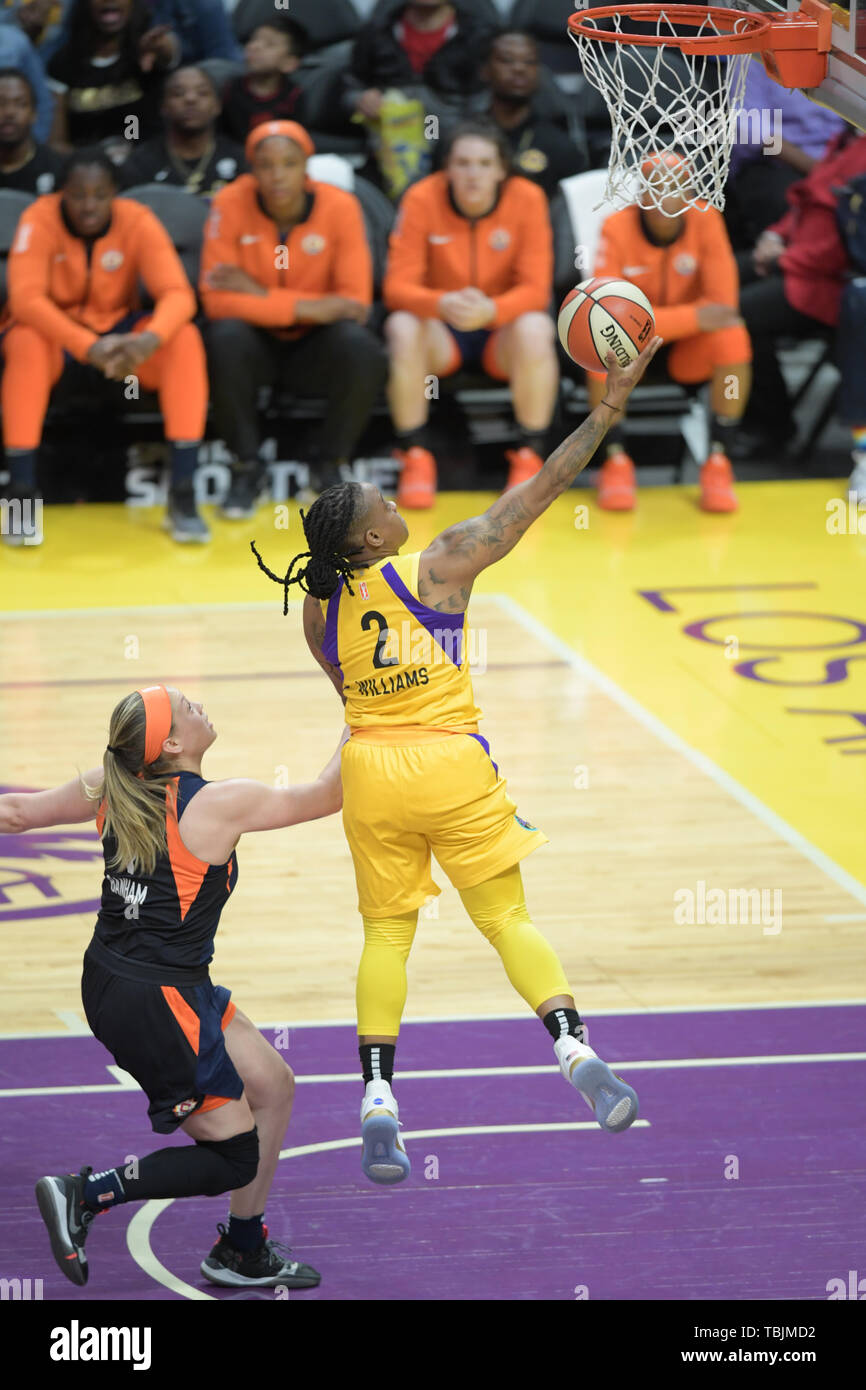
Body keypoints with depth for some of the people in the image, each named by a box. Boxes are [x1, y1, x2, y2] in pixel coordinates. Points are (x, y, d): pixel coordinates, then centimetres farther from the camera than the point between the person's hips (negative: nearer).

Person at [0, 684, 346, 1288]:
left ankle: (244, 1255, 31)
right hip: (157, 1006, -8)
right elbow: (325, 796, -6)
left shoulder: (109, 790, -2)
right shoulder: (220, 803, -20)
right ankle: (86, 1194, -3)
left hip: (110, 981, 8)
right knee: (233, 1161, 3)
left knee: (274, 1086, 20)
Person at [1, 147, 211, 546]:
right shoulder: (40, 220, -18)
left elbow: (178, 295, -21)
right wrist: (88, 348, -44)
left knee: (185, 339, -26)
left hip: (119, 330, 2)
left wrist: (150, 340, -44)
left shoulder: (138, 221, -13)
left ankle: (183, 494, -25)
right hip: (57, 331, -2)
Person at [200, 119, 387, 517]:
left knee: (362, 349, -31)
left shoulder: (340, 207, -14)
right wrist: (305, 307, -29)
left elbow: (355, 305, -16)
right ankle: (247, 467, -11)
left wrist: (261, 294, -21)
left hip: (314, 346, 0)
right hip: (258, 341, 0)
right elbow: (216, 299, -20)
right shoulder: (231, 204, -15)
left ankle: (328, 467, -5)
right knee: (225, 338, -34)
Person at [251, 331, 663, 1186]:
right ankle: (576, 1051, -15)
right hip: (453, 768, -3)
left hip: (370, 770, 3)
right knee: (508, 919, 3)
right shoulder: (442, 565, -9)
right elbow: (541, 490, -8)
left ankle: (378, 1103, 1)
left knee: (385, 934, 12)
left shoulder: (319, 608, 1)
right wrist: (607, 410, -4)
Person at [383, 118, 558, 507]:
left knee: (534, 329, -34)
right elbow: (398, 287, -17)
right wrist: (442, 304, -40)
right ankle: (415, 458, -18)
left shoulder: (527, 199, -13)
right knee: (402, 328, -32)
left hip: (500, 329, 0)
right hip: (442, 331, 0)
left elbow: (535, 289, -15)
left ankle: (529, 459, -18)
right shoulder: (422, 199, -14)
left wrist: (491, 310, -38)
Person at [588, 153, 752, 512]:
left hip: (688, 348, 1)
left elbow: (722, 304, -17)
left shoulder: (705, 219, -14)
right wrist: (692, 317, -32)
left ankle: (718, 463, -15)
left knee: (732, 336, -29)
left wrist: (664, 320, -26)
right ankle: (616, 461, -14)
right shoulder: (617, 228, -18)